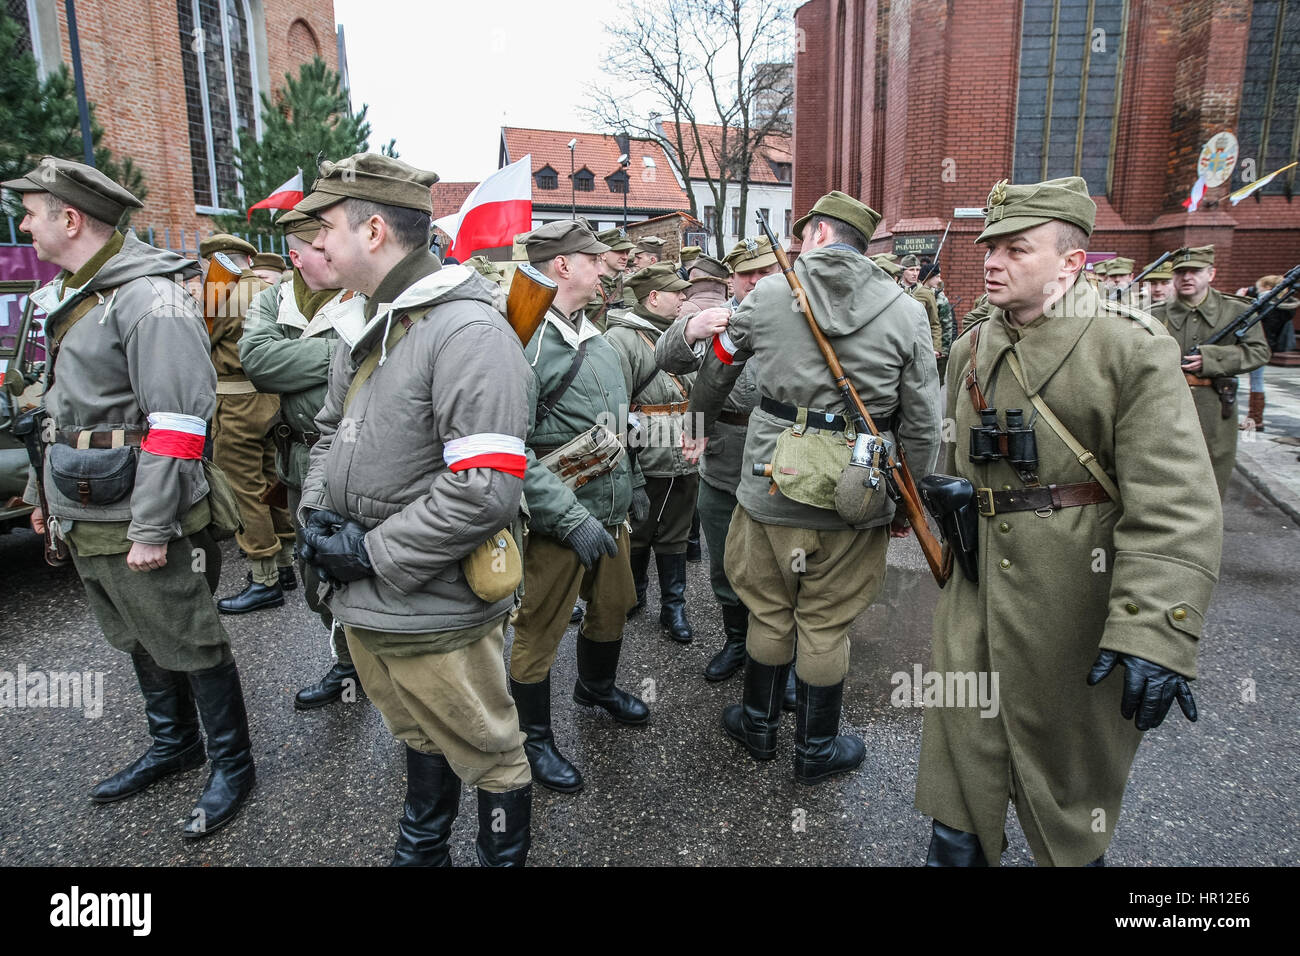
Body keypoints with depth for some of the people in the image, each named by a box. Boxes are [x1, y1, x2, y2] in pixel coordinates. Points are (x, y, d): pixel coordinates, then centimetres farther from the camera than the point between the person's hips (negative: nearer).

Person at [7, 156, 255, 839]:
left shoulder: (147, 298, -17)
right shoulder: (68, 297, 14)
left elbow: (177, 422, -23)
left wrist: (150, 528, -24)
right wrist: (42, 492, 22)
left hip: (130, 518, -9)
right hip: (81, 516, 9)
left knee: (188, 645, 3)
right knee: (137, 641, 20)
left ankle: (232, 764, 20)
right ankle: (174, 746, 39)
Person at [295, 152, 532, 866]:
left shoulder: (467, 332, -20)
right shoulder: (367, 328, 10)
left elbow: (487, 489, -27)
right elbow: (331, 433, 21)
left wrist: (372, 552, -19)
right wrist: (317, 515, 2)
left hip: (433, 612, -9)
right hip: (362, 603, 9)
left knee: (487, 758, 12)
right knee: (419, 739, 28)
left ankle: (503, 857, 36)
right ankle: (421, 853, 50)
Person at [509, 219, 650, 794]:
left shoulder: (593, 337, 11)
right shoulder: (525, 341, -19)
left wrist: (632, 484, 19)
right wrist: (573, 518, -27)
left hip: (609, 511, 9)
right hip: (557, 520, -9)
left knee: (613, 605, 23)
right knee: (539, 629, 7)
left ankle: (597, 687, 51)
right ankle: (534, 738, 27)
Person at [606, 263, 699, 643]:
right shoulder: (621, 339, -13)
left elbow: (698, 391, 21)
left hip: (685, 461, 6)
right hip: (643, 464, -6)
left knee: (675, 537, 15)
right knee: (636, 537, 13)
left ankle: (674, 607, 28)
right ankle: (633, 596, 34)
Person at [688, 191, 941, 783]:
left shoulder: (767, 294, 0)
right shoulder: (906, 313, -2)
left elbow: (718, 367, 14)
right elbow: (921, 424, -2)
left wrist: (700, 424, 32)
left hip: (772, 488, 0)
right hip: (856, 501, 0)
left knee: (770, 612, 18)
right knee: (826, 625, 13)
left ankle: (758, 724, 37)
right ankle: (815, 750, 31)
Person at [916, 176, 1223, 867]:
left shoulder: (1133, 348, -13)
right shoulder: (970, 348, 6)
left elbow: (1177, 509, -20)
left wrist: (1155, 635, -27)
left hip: (1075, 603, -4)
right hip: (975, 590, 5)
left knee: (1070, 763, 16)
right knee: (960, 751, 13)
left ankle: (1073, 853, 42)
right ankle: (956, 851, 34)